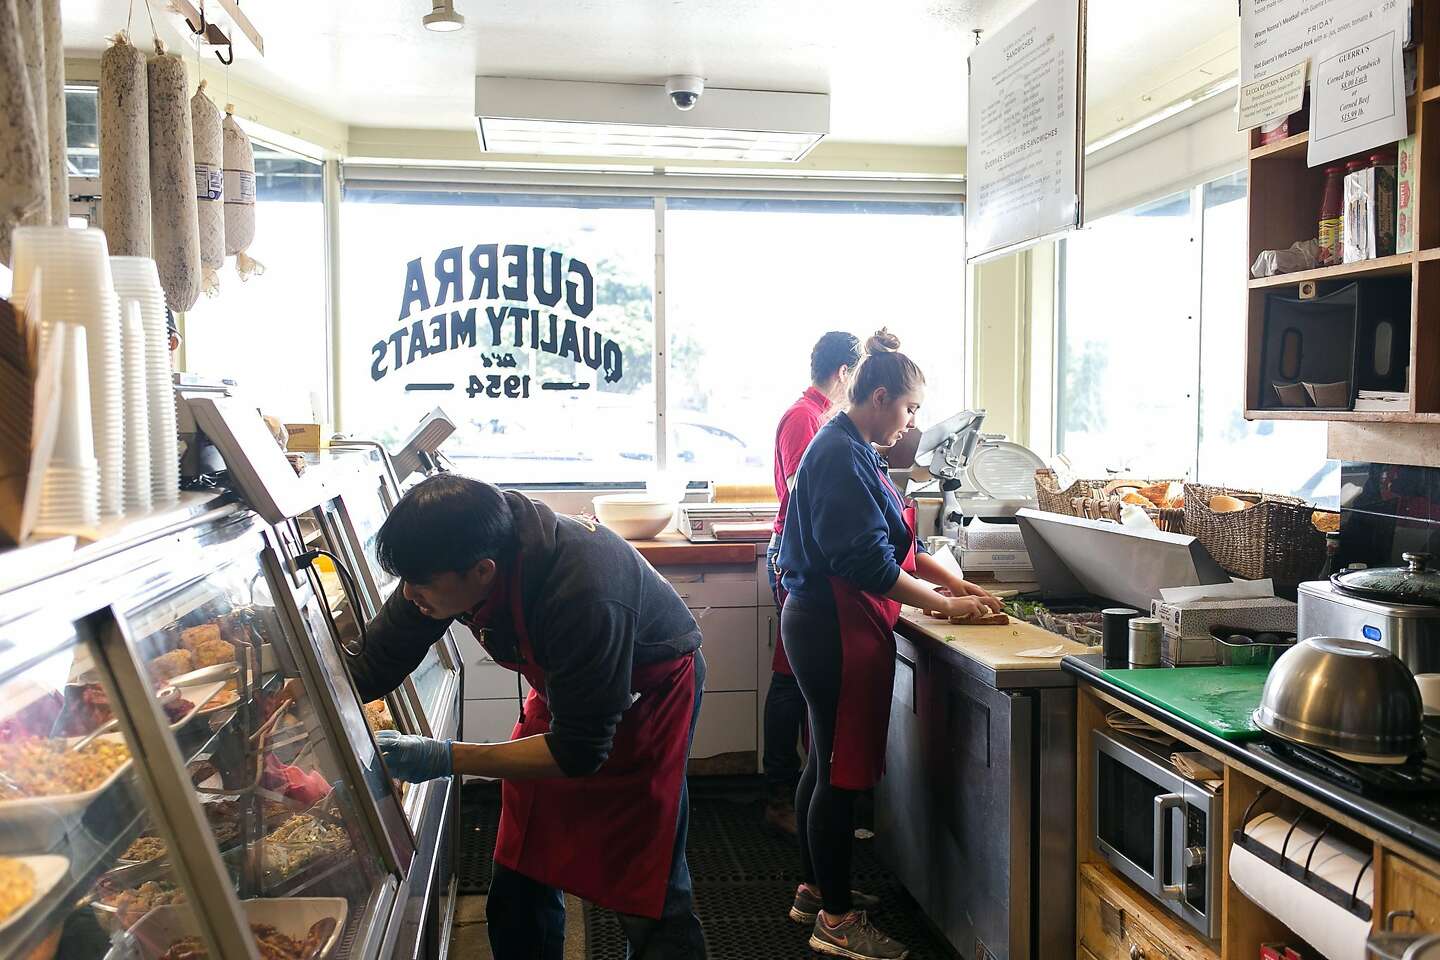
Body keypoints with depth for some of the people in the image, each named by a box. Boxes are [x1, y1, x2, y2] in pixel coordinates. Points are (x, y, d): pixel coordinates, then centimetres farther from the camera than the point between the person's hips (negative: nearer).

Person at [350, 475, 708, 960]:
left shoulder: (584, 596, -42)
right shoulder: (446, 564, -22)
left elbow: (578, 752, -32)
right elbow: (374, 664, -9)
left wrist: (445, 759, -32)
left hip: (649, 693, -6)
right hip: (564, 685, 6)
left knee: (649, 891, -4)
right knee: (520, 882, 9)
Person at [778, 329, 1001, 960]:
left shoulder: (847, 450, 15)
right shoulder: (843, 457, -18)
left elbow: (894, 543, 19)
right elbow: (868, 563, -23)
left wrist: (952, 581, 11)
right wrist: (944, 605, -15)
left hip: (822, 624, 11)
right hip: (837, 629, -11)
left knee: (827, 763, 18)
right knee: (842, 771, -2)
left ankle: (816, 889, 32)